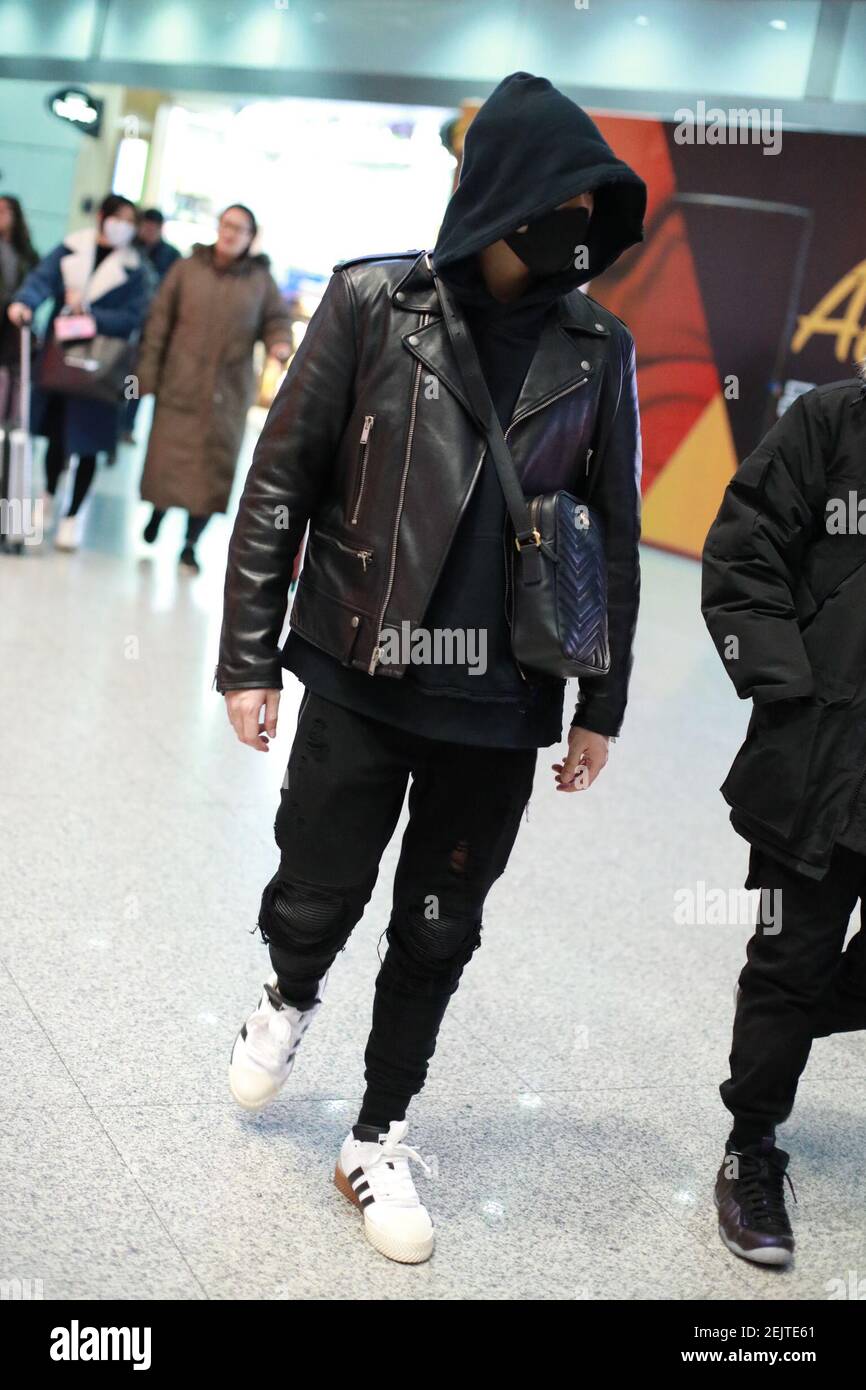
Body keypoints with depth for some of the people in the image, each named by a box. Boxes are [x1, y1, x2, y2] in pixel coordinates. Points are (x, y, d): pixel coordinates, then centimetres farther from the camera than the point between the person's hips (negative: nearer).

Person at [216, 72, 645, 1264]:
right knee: (317, 900, 7)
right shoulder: (375, 303, -7)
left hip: (500, 707, 2)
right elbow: (281, 483, -3)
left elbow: (615, 534, 6)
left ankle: (380, 1139, 34)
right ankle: (291, 998, 44)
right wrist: (250, 658, -5)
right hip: (358, 681, -2)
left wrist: (601, 706, 7)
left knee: (438, 934, 13)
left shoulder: (599, 347, 0)